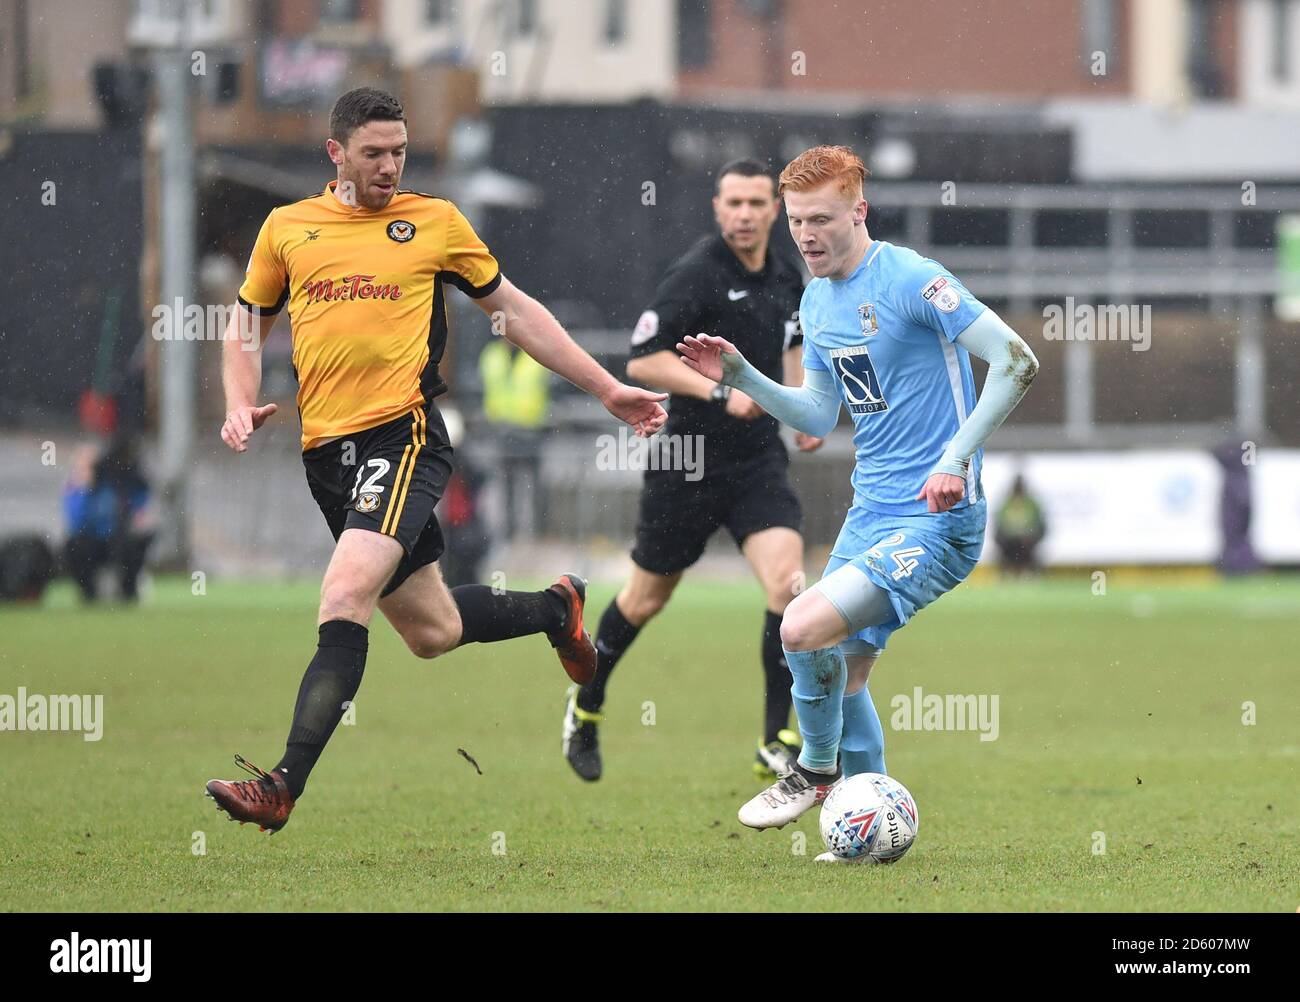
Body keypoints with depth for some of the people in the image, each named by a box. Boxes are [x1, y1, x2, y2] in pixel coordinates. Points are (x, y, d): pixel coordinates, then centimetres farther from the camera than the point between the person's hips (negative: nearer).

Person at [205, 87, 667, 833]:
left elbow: (514, 310, 15)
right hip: (328, 451, 4)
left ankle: (284, 786, -27)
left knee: (345, 601, -23)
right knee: (432, 631, 13)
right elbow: (248, 325, 24)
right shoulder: (287, 228, 12)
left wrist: (607, 389, 15)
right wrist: (242, 406, 4)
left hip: (404, 436, -4)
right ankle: (556, 608, 43)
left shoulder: (434, 221, 6)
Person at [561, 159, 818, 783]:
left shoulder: (786, 279, 7)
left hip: (759, 460, 4)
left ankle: (776, 742, -9)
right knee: (646, 598, 11)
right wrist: (721, 393, -29)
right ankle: (585, 708, 36)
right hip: (688, 465, -4)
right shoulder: (697, 275, -15)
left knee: (787, 584, -16)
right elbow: (643, 361, -21)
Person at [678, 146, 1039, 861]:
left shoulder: (910, 280, -16)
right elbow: (818, 416, 20)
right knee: (841, 670, 13)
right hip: (870, 513, 9)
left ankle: (816, 770, 3)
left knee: (804, 628, -22)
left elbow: (1016, 362, -19)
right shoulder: (817, 303, 10)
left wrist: (957, 458, -23)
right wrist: (741, 377, 6)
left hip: (935, 517, -9)